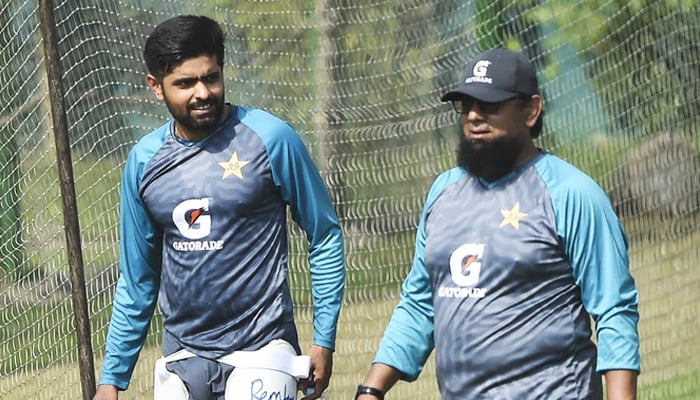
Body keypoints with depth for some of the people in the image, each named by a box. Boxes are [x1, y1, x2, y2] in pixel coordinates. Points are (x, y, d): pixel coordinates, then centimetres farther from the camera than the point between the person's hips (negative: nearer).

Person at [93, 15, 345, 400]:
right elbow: (136, 280, 13)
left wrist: (324, 341, -3)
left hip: (260, 353, -4)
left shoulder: (269, 138, -7)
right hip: (181, 360, 4)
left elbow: (325, 238, 1)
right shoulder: (144, 159, 5)